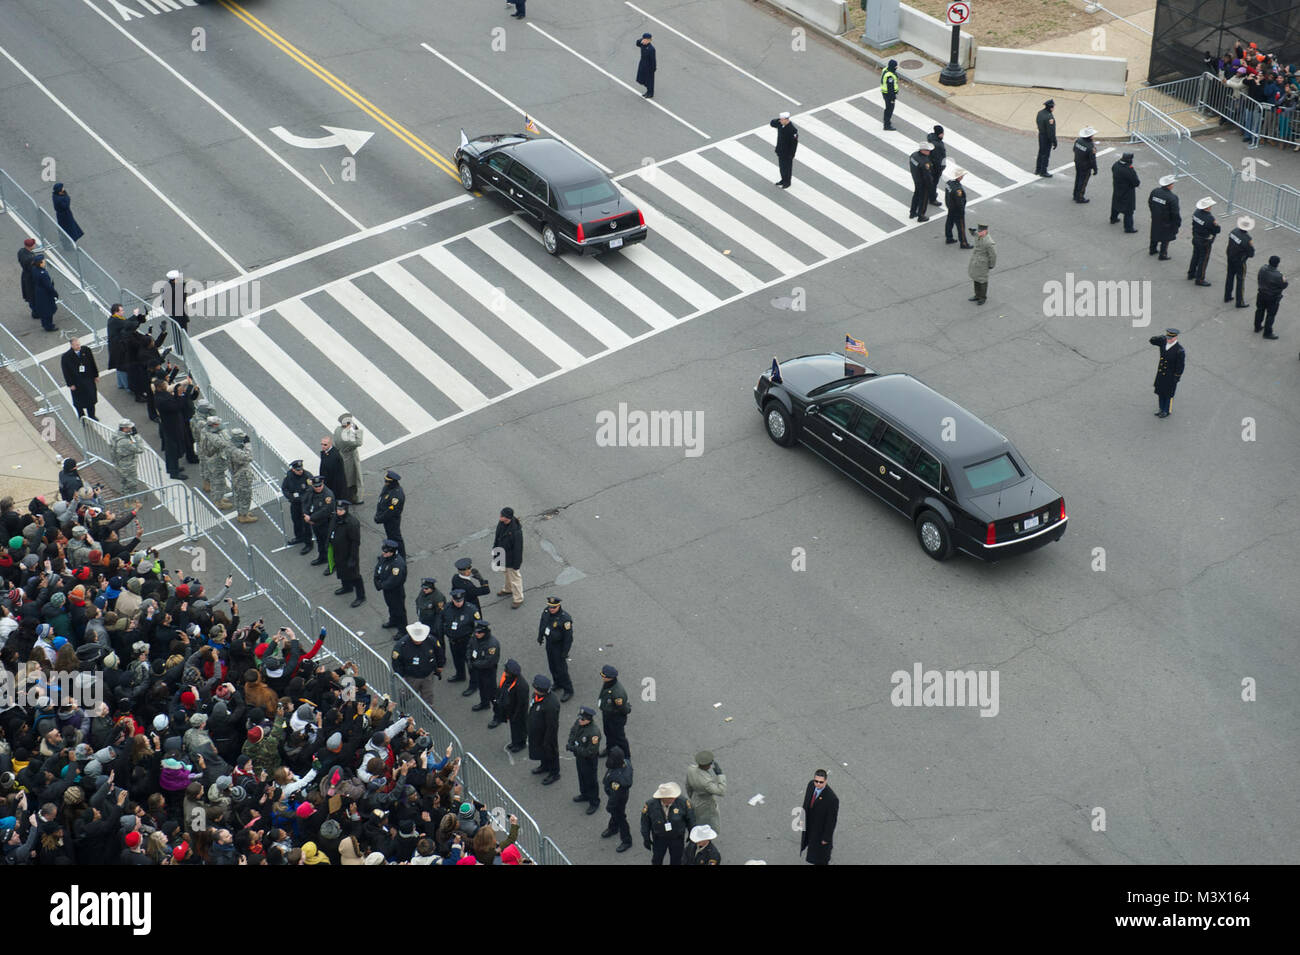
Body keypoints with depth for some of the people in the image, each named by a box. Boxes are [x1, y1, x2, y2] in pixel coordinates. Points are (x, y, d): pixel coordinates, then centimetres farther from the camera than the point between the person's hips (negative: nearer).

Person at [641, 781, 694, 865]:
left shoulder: (682, 802, -25)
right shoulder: (650, 804, -24)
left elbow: (690, 819, -8)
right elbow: (645, 822, -7)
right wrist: (646, 839, 0)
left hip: (677, 838, 0)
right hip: (659, 838, 0)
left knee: (676, 861, 16)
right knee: (657, 860, 19)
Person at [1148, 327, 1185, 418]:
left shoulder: (1179, 350, -25)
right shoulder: (1164, 342, -8)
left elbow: (1180, 366, -18)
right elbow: (1152, 340, -9)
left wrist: (1176, 379, -14)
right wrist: (1163, 337, -23)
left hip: (1171, 376, -6)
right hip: (1161, 373, 6)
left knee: (1168, 394, 11)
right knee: (1161, 392, 18)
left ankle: (1167, 411, 29)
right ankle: (1162, 409, 35)